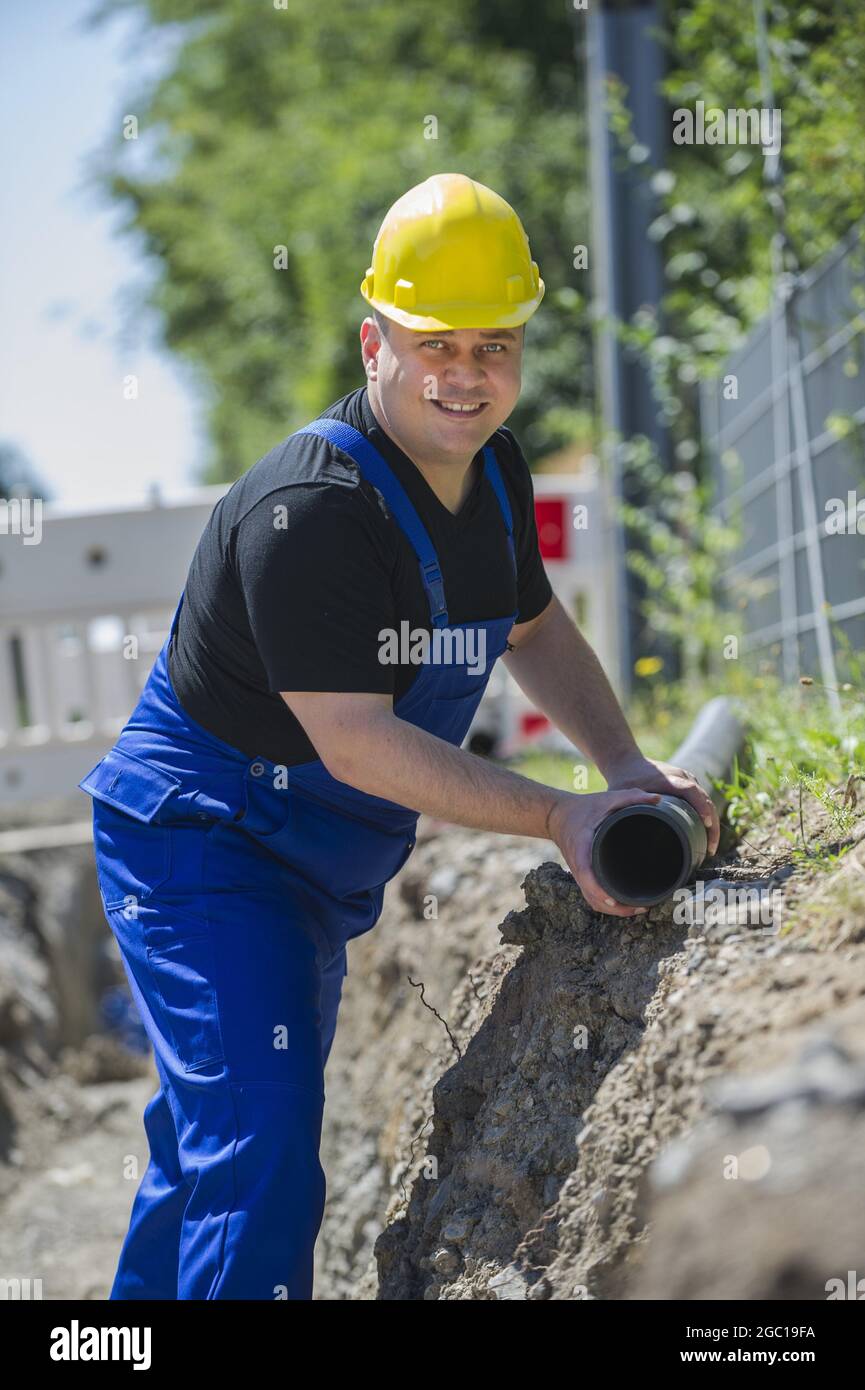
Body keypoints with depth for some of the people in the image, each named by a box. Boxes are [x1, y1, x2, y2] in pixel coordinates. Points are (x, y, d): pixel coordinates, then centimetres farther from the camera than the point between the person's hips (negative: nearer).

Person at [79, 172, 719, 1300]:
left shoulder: (494, 471, 0)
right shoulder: (308, 509, -29)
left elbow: (533, 626, 17)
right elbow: (355, 740, -31)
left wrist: (627, 769, 2)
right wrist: (561, 818, -32)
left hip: (317, 865, 9)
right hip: (201, 838, -9)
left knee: (209, 1147, 20)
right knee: (263, 1160, -19)